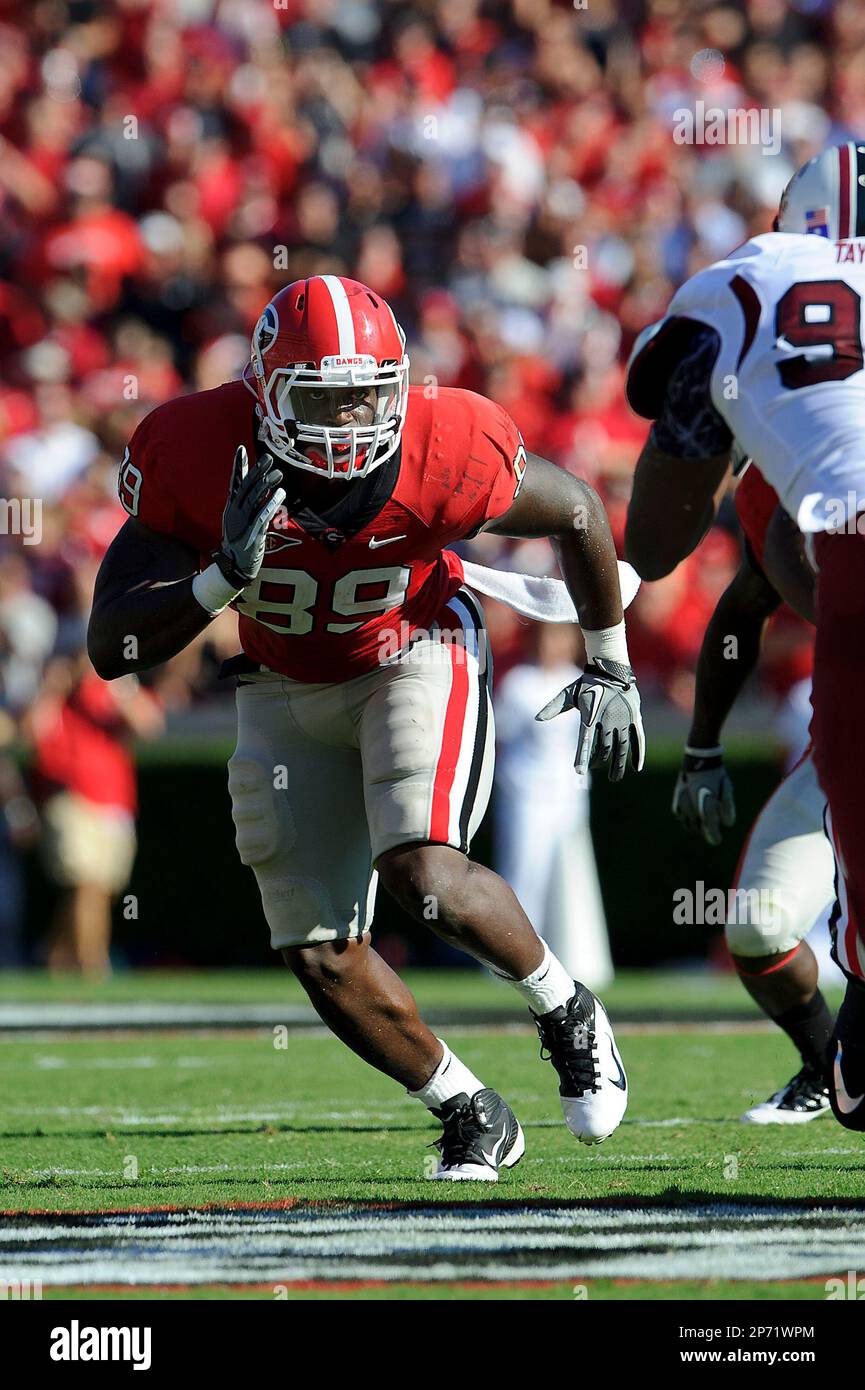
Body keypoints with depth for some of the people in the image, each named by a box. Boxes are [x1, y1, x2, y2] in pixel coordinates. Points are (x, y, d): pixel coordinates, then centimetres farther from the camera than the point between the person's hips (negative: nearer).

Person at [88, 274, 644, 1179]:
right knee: (323, 957, -1)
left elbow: (575, 512, -7)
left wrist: (610, 666, 2)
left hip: (415, 661, -3)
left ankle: (566, 1013, 3)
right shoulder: (196, 455, -27)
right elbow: (112, 647, -26)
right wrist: (225, 578, -42)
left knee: (425, 878, -26)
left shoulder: (442, 453, -29)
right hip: (287, 692, 3)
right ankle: (469, 1115, 22)